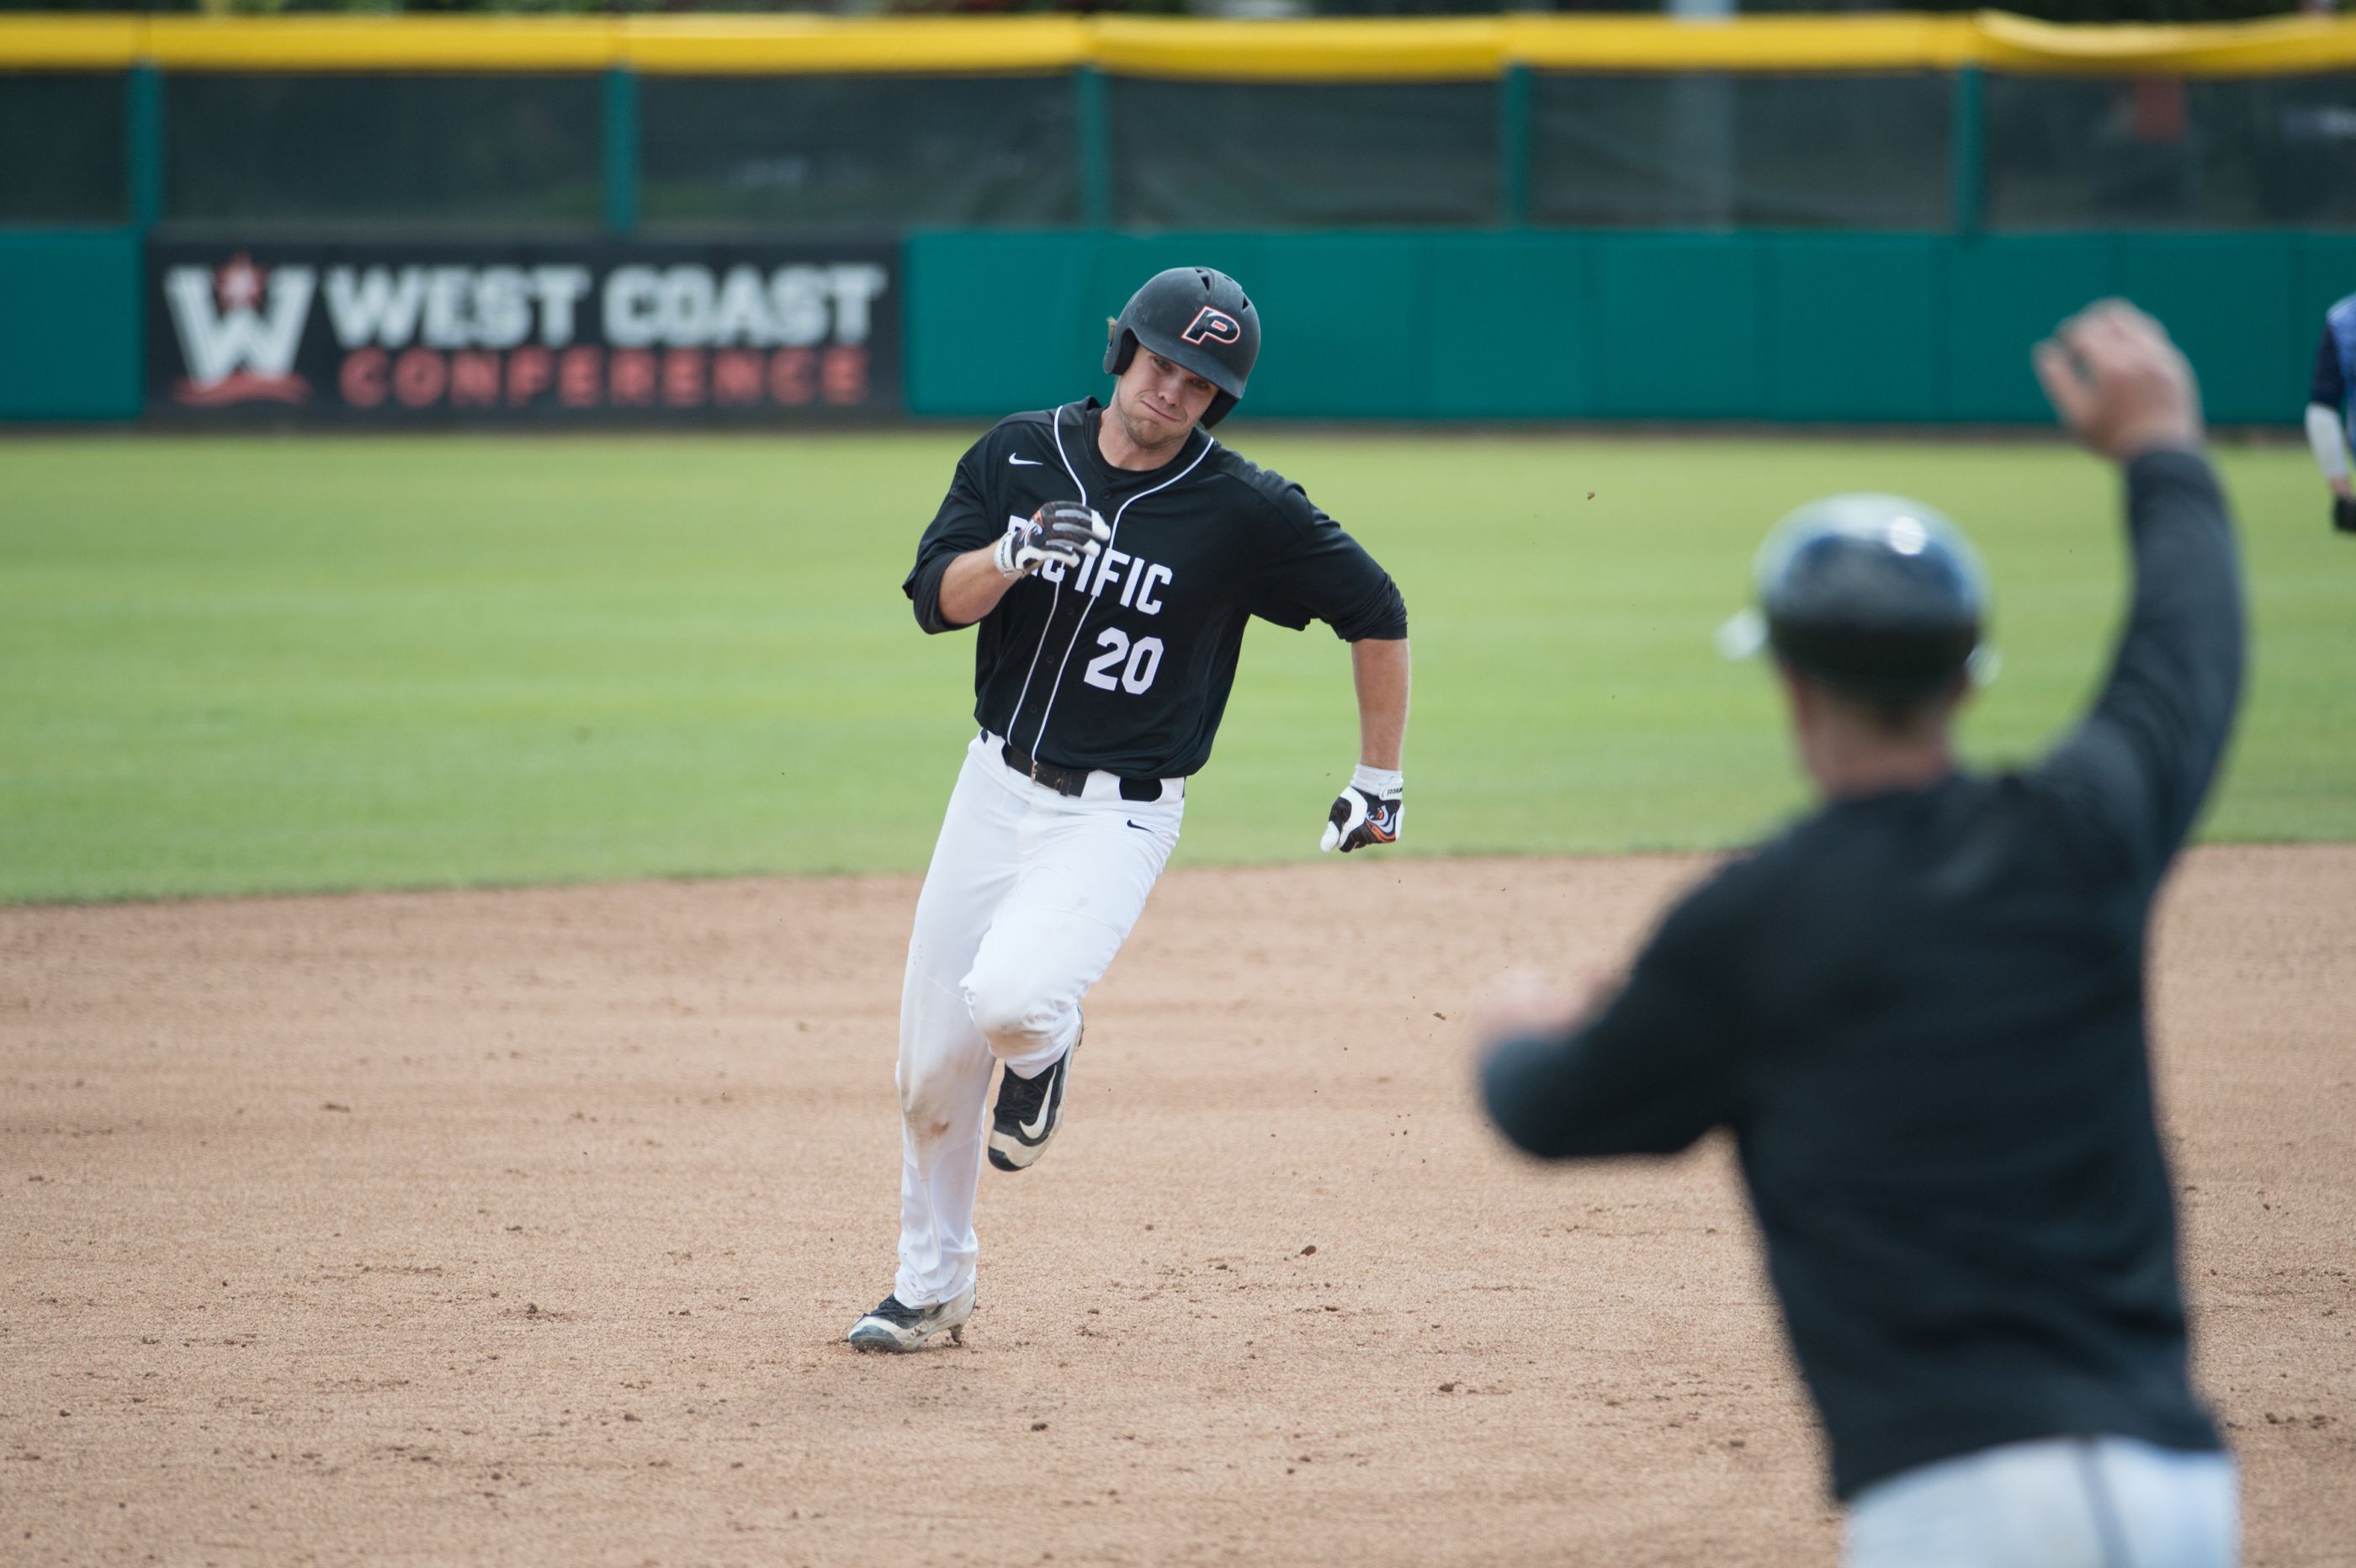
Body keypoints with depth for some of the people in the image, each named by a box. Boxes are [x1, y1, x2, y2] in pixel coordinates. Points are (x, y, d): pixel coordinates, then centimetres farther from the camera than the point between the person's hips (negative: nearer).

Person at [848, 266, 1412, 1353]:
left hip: (1119, 813, -4)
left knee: (1009, 995, -29)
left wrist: (1379, 780, 2)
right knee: (931, 1059, 7)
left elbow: (1376, 612, -1)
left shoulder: (1246, 510, -11)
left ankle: (1042, 1051, 10)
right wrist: (1014, 553, -28)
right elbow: (937, 599, -7)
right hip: (994, 788, 4)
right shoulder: (1018, 456, -1)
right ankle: (930, 1285, 29)